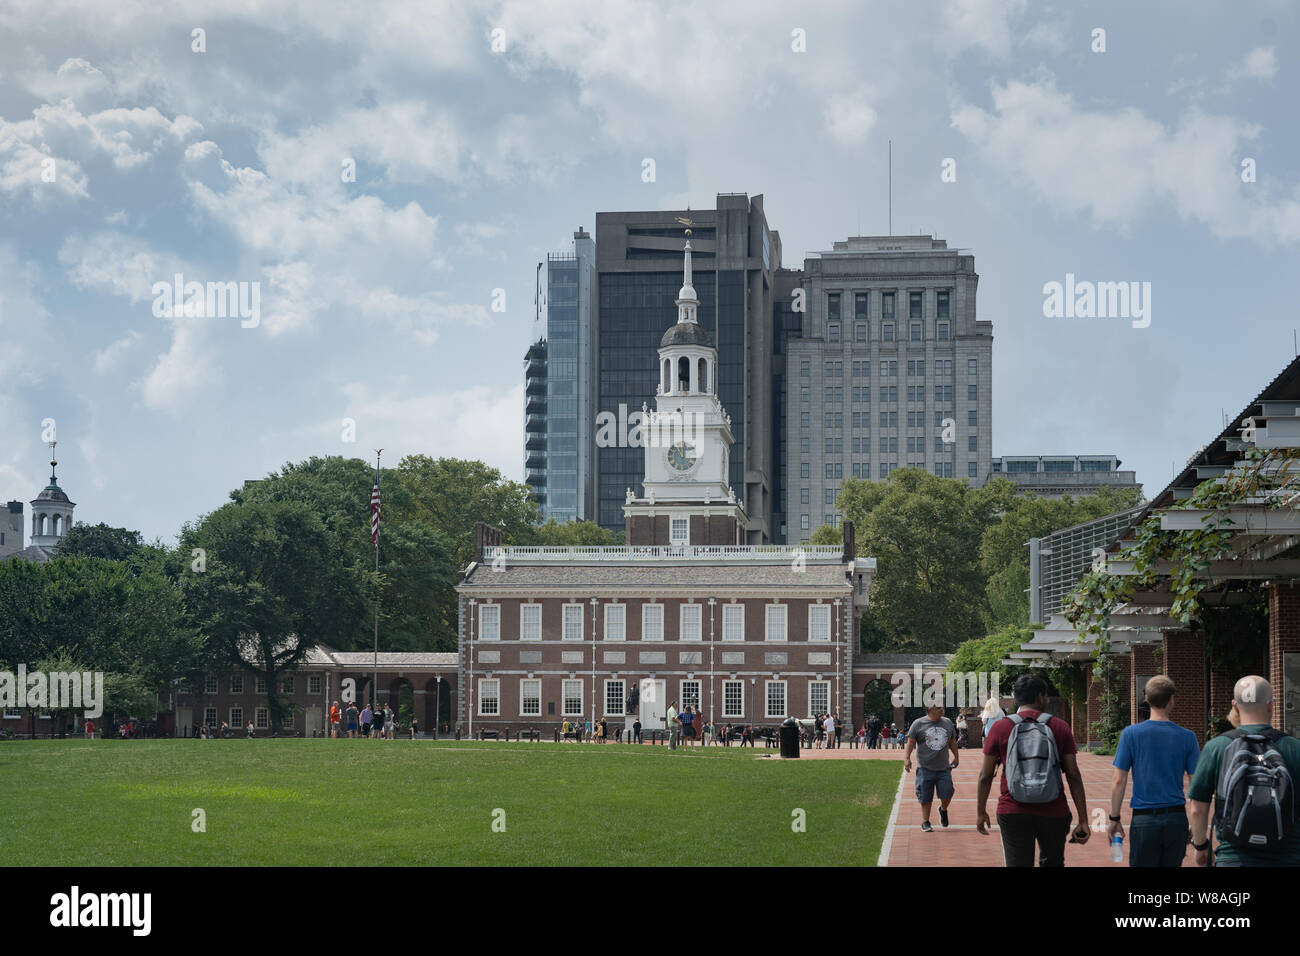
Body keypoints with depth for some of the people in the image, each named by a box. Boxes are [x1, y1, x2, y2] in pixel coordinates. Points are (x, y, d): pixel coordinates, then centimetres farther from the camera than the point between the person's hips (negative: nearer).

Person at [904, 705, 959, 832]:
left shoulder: (947, 723, 11)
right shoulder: (918, 724, -2)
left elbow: (952, 741, 22)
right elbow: (911, 742, -2)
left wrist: (956, 757, 24)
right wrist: (907, 758, -13)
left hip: (944, 769, 3)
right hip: (925, 768, -3)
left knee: (947, 795, -4)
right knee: (926, 798, 0)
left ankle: (943, 810, 28)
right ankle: (925, 822, 14)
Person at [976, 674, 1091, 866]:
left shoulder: (1000, 728, 1)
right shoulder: (1060, 728, 1)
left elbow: (985, 776, 3)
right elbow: (1074, 776, -1)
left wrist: (981, 812, 15)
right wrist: (1083, 820, 2)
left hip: (1013, 814, -1)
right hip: (1054, 814, 1)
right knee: (1052, 863, 18)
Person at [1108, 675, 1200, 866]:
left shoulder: (1131, 734, -4)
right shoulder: (1187, 737, -1)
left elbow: (1118, 781, -4)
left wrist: (1114, 819, 5)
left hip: (1144, 820, -2)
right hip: (1176, 819, 2)